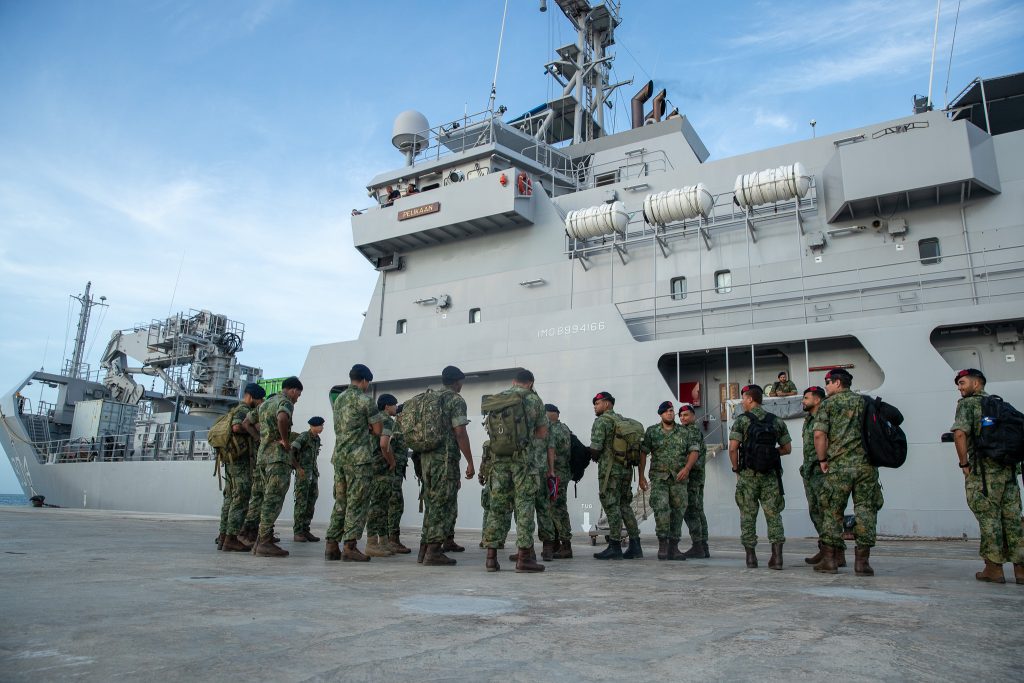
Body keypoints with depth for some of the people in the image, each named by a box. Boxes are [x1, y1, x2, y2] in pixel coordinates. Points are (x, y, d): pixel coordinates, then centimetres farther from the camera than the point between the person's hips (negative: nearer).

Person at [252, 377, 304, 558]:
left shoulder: (265, 404, 22)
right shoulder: (285, 402, -6)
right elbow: (282, 418, -32)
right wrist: (285, 439, -16)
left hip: (263, 455, 9)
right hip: (279, 456, -9)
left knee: (269, 500, 14)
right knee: (273, 501, -8)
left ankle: (261, 541, 14)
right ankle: (264, 543, -10)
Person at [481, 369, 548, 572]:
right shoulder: (534, 400, 1)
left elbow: (492, 431, 16)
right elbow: (542, 433, 6)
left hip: (499, 458, 4)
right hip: (524, 458, -4)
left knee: (497, 505, 8)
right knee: (524, 505, 0)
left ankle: (491, 556, 9)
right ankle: (524, 557, -1)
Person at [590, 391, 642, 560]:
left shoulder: (601, 421, -8)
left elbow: (596, 448, -14)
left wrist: (592, 453, 6)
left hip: (609, 469, -8)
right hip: (626, 469, 8)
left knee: (611, 507, -4)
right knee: (625, 505, 12)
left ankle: (615, 547, -1)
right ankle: (635, 546, 12)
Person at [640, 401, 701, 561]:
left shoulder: (684, 431, 8)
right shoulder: (652, 431, 4)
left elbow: (694, 451, 4)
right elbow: (642, 453, 3)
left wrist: (687, 468, -12)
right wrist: (641, 476, -3)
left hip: (679, 478, 2)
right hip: (659, 477, -2)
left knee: (677, 511, 3)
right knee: (661, 508, -16)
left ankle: (674, 547, 13)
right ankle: (663, 544, -7)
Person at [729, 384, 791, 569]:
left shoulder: (741, 420, -5)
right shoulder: (776, 421, 7)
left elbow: (733, 448, -11)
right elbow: (787, 448, 9)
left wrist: (736, 469, 2)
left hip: (748, 474, -2)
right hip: (770, 475, 3)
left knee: (748, 515, 5)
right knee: (773, 514, 5)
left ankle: (750, 557, 8)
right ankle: (777, 557, 0)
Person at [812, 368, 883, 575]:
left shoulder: (827, 404, 2)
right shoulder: (865, 402, 13)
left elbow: (819, 434, -8)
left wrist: (822, 460, 1)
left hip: (838, 466, -2)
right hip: (866, 465, 3)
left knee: (832, 511, 5)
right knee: (865, 510, 5)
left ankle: (829, 559, 8)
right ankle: (862, 560, 3)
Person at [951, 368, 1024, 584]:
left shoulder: (967, 403, -2)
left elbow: (960, 433, -16)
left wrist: (963, 463, -8)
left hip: (984, 469, -6)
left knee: (989, 518, -2)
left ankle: (994, 568, 2)